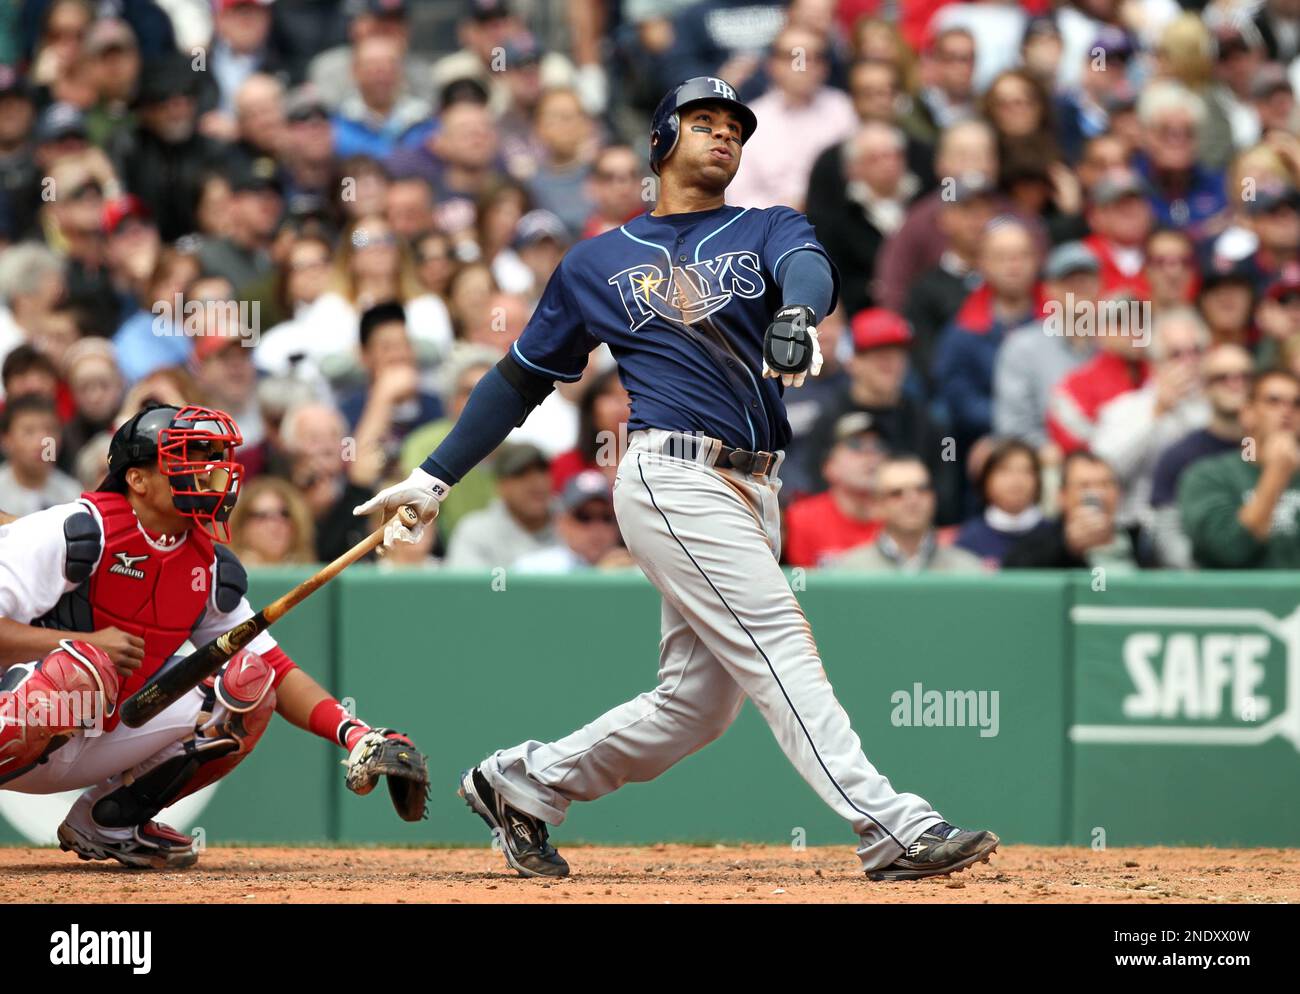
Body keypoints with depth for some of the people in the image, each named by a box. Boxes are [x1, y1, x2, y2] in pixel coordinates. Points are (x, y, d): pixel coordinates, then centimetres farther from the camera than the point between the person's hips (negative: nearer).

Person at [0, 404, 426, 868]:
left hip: (105, 743, 7)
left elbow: (274, 670, 7)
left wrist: (354, 734, -8)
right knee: (83, 670, -38)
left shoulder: (212, 569, 6)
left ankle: (107, 824, 4)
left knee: (248, 683, -4)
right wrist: (87, 645, -28)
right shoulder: (77, 532, -15)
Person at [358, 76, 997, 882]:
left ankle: (521, 784, 23)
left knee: (697, 704, 5)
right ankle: (893, 831, -26)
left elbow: (809, 268, -10)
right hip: (673, 478, -4)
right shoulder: (598, 264, 12)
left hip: (753, 494, 4)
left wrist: (797, 311, -36)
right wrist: (436, 478, 14)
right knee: (781, 647, -17)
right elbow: (522, 377, 18)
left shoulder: (768, 231, 15)